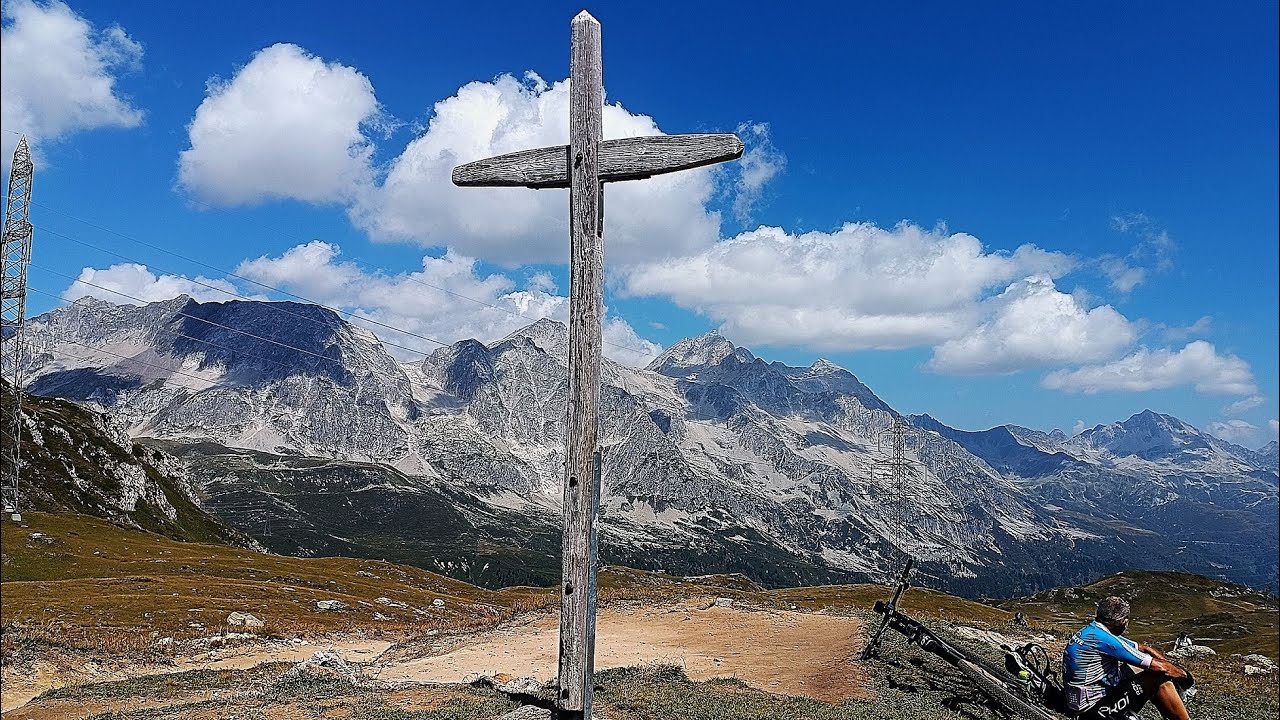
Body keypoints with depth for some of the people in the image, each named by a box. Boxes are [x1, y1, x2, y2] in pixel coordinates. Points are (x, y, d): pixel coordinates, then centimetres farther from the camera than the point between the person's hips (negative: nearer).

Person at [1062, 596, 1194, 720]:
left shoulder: (1092, 630, 7)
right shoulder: (1104, 639, -23)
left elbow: (1144, 649, 16)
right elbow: (1158, 667, -16)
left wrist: (1173, 667, 7)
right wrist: (1183, 673, 2)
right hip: (1095, 707, -10)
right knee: (1160, 678, -9)